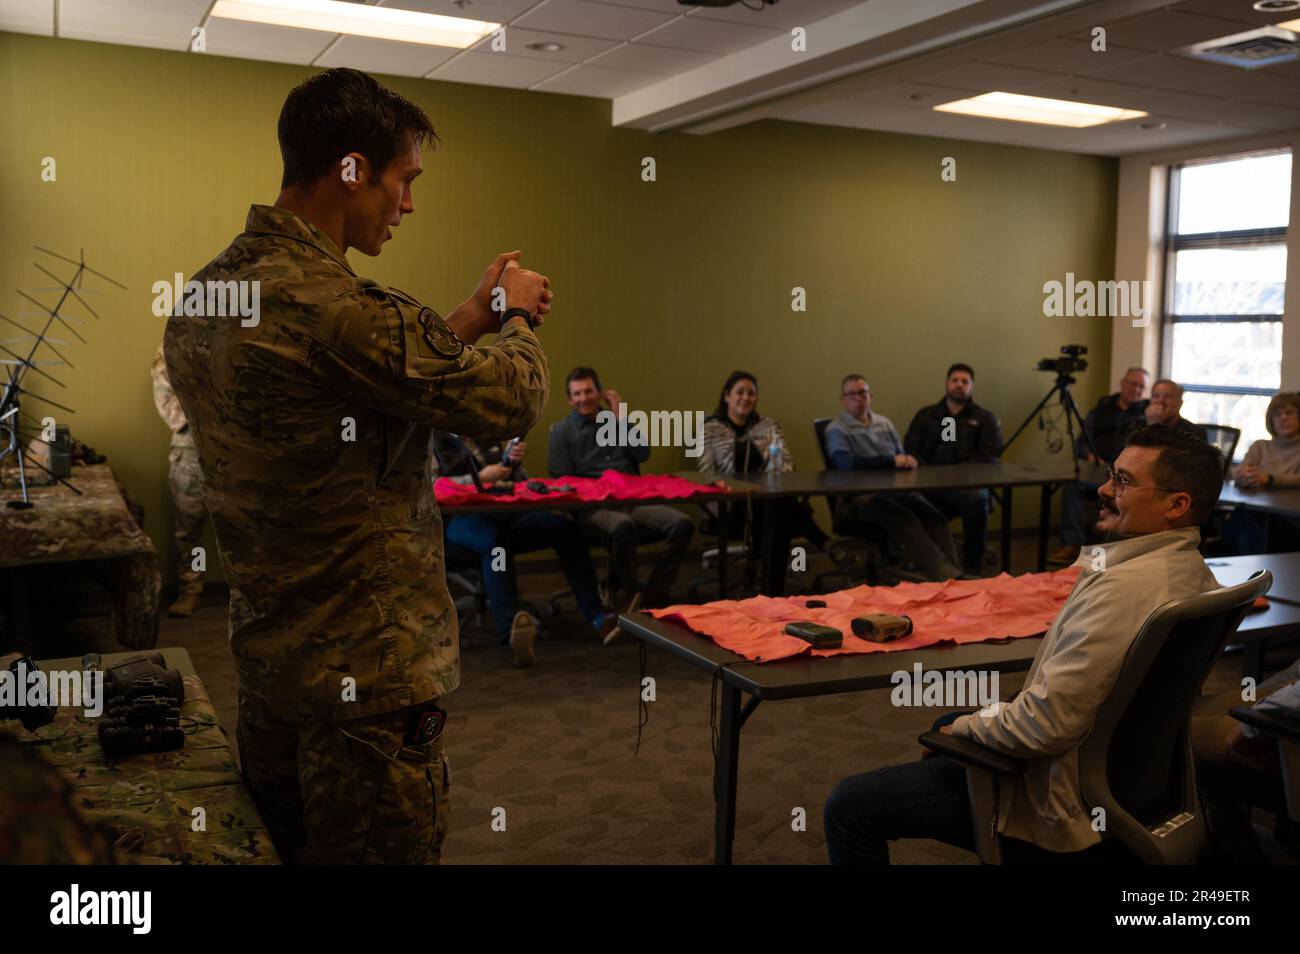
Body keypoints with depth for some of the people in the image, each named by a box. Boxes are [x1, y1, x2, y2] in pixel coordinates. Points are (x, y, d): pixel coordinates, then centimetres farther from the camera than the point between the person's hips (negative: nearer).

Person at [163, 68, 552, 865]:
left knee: (286, 846, 22)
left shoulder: (200, 299, 4)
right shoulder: (335, 308, -26)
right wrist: (517, 317, 4)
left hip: (266, 661, 9)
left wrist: (471, 318, 12)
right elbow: (512, 403, -15)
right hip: (369, 678, -9)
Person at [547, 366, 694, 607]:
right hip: (592, 506, -4)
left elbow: (643, 455, 9)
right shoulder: (562, 431, 9)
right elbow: (561, 481, 0)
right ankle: (630, 598, -19)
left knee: (682, 524, -20)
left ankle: (655, 596, -11)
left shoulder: (615, 420, 21)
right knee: (623, 526, -39)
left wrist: (621, 419, 4)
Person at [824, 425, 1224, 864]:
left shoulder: (1120, 588, -32)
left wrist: (967, 725, -12)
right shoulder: (1196, 572, 0)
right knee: (947, 725, 32)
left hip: (1064, 804, -10)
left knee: (848, 806, -5)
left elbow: (1045, 725, -31)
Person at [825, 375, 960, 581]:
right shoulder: (836, 429, 0)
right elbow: (846, 463, -17)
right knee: (907, 521, -32)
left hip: (899, 490, 6)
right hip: (863, 497, -6)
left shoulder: (884, 423, 20)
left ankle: (953, 574, -33)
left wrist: (907, 461, -3)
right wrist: (891, 461, -16)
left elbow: (900, 457, 23)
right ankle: (946, 576, -39)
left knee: (935, 517, -22)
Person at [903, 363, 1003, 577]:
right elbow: (910, 450, 13)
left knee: (977, 499, -38)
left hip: (967, 485, -1)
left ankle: (972, 568, -24)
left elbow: (990, 455, 3)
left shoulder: (985, 418, 17)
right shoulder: (925, 416, 23)